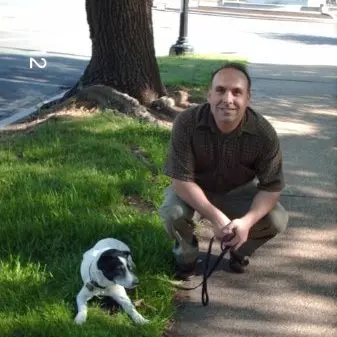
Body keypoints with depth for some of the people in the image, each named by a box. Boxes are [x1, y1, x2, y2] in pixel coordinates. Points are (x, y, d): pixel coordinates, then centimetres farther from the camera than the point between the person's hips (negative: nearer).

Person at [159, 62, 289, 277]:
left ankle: (239, 250, 12)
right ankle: (187, 251, 5)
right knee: (172, 213, -32)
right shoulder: (186, 123, -30)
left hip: (239, 192, 1)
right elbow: (181, 179, -27)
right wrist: (215, 217, -38)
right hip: (194, 190, -1)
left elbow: (272, 186, -19)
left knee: (277, 220, -21)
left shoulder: (264, 133, -26)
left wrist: (247, 221, -36)